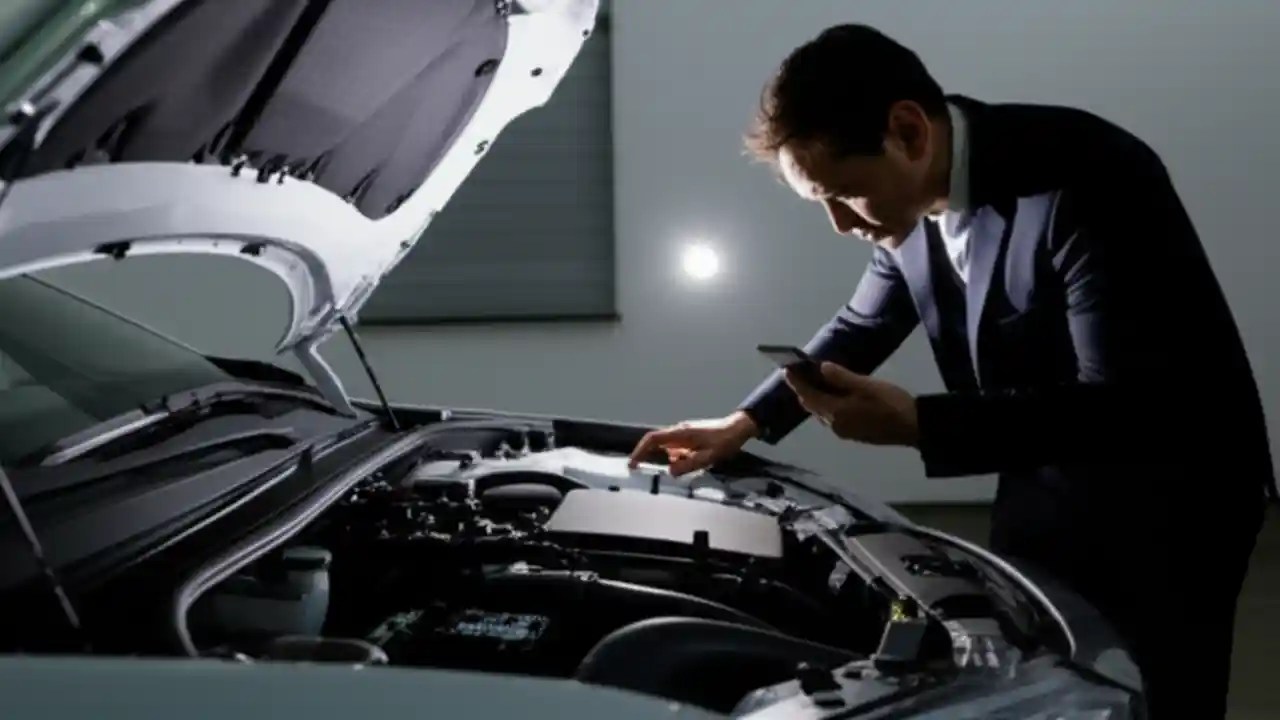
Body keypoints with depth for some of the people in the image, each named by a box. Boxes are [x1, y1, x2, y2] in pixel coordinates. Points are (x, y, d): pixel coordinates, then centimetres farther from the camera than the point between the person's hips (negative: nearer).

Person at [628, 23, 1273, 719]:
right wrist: (746, 422, 3)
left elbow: (1119, 408, -31)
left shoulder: (1085, 180, -29)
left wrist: (917, 424, -37)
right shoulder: (913, 198, -5)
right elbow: (861, 327, 12)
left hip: (1167, 492, -6)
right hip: (1041, 483, 7)